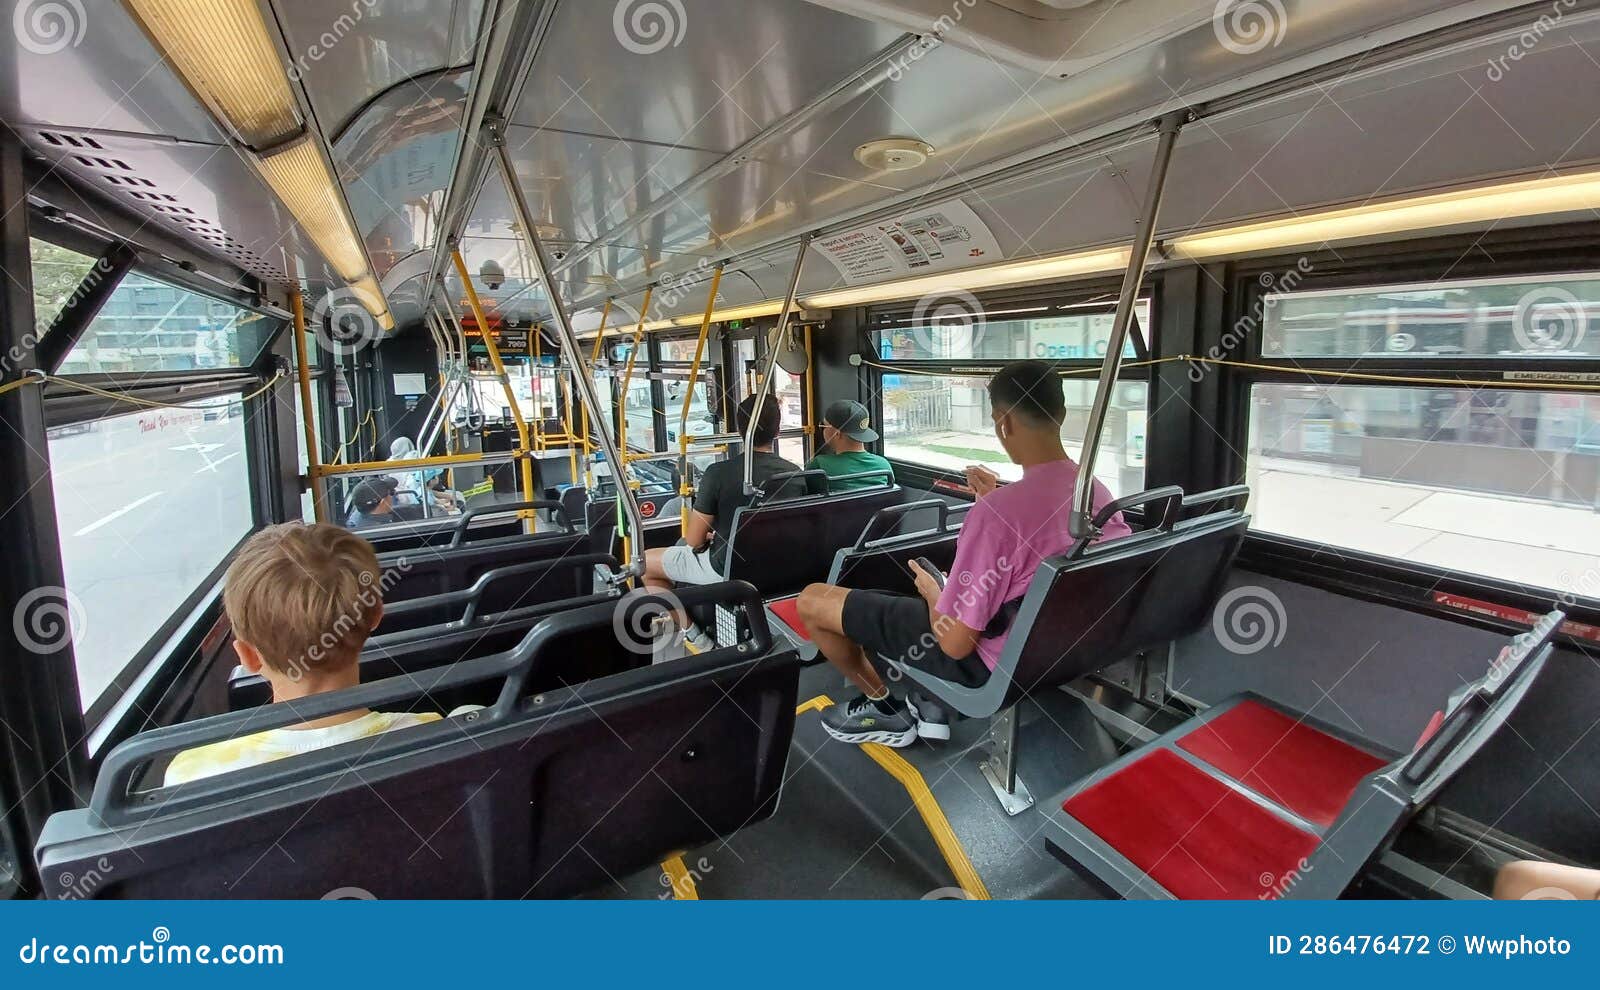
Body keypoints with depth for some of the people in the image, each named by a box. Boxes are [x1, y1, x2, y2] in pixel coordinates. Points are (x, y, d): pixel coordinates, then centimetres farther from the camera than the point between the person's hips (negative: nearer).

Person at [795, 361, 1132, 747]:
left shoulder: (997, 512, -32)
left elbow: (956, 642, -26)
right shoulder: (1100, 493, -8)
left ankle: (882, 704, 23)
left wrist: (932, 592, -6)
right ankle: (931, 702, 30)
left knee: (812, 600, 1)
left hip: (985, 661, -8)